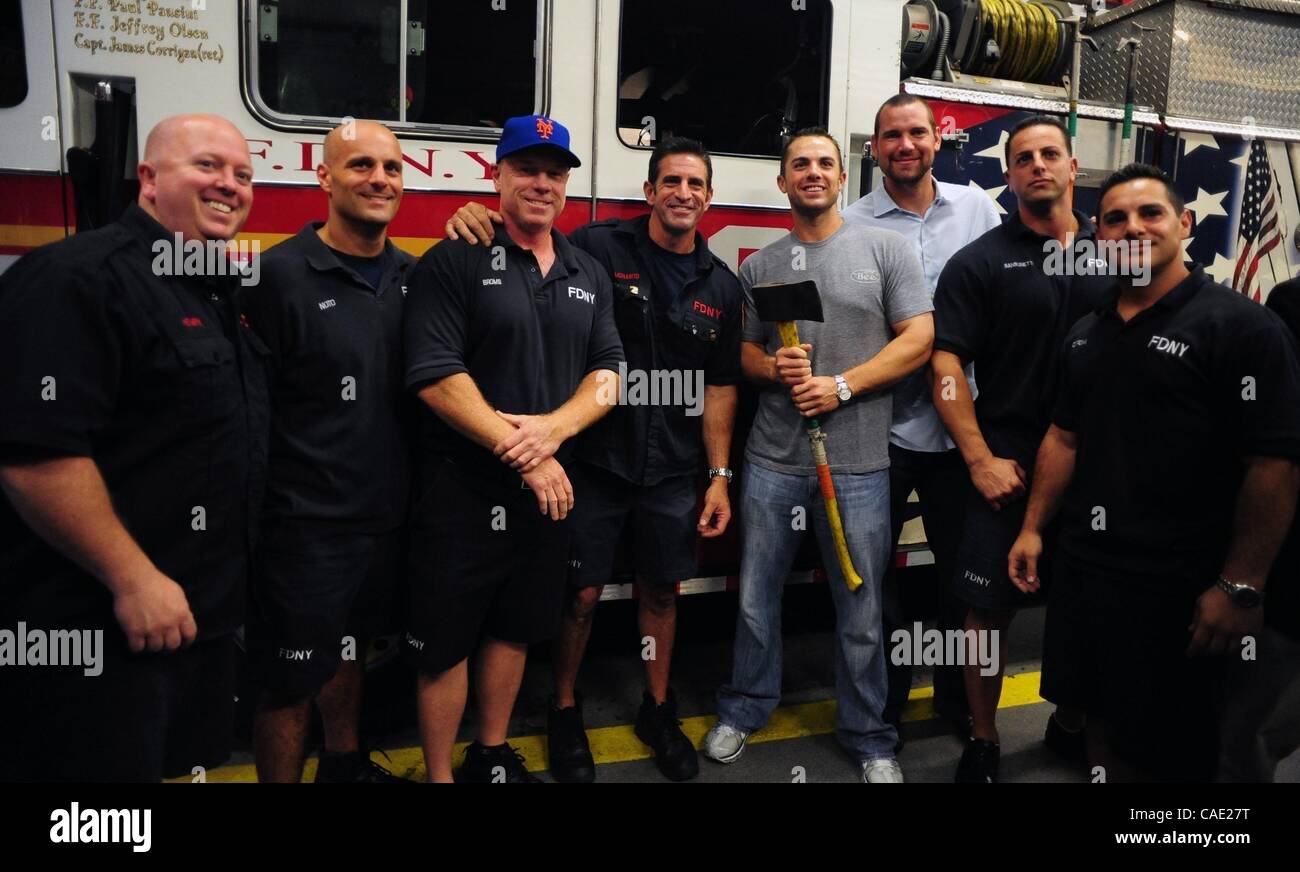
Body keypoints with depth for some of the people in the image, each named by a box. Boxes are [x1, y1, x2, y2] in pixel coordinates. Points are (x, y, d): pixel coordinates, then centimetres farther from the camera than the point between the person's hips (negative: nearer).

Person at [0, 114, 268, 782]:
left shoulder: (223, 289, 12)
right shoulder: (79, 277, -16)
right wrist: (134, 580, -24)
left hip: (206, 614, 9)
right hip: (98, 634, -8)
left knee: (190, 760, 21)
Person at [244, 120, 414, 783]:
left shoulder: (412, 276, 6)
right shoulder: (279, 275, -13)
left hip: (386, 516, 6)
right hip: (307, 525, -6)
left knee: (352, 649, 24)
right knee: (291, 683, 7)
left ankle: (345, 761, 45)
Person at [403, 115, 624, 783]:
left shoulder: (588, 276, 10)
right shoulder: (453, 263, -7)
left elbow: (608, 373, 4)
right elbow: (436, 377, -16)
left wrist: (552, 429, -15)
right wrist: (519, 450, -19)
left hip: (550, 489, 5)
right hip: (463, 491, -5)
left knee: (515, 628, 18)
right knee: (446, 641, 5)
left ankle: (492, 755, 36)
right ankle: (439, 774, 23)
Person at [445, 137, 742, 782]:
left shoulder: (721, 286, 5)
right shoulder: (597, 246, -7)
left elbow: (719, 387, 8)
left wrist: (718, 476, 5)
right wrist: (476, 221, -28)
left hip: (672, 471, 4)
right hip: (595, 461, -3)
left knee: (662, 590, 15)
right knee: (582, 593, 7)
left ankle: (658, 710, 36)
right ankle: (564, 711, 30)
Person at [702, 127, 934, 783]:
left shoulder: (885, 249, 2)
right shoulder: (759, 266, 10)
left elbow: (918, 339, -3)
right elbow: (744, 351, 13)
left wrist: (841, 386, -13)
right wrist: (774, 368, -11)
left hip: (858, 465, -2)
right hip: (772, 462, 2)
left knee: (861, 611, 7)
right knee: (756, 596, 11)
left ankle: (867, 736, 26)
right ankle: (746, 708, 33)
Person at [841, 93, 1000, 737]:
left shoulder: (975, 207, 8)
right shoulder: (851, 225, -1)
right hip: (882, 425, -2)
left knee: (960, 564, 14)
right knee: (875, 569, 8)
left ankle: (958, 696, 33)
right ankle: (884, 698, 27)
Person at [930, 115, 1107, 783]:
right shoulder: (980, 262, -3)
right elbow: (946, 364, -9)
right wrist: (981, 461, -13)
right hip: (1009, 469, -3)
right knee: (992, 605, 3)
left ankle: (1071, 724, 35)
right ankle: (983, 741, 21)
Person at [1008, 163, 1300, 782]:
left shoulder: (1240, 325, -10)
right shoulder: (1086, 334, 10)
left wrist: (1240, 588, -17)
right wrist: (1033, 528, 11)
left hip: (1177, 589, -6)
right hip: (1081, 571, 6)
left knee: (1166, 753, 8)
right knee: (1099, 723, 19)